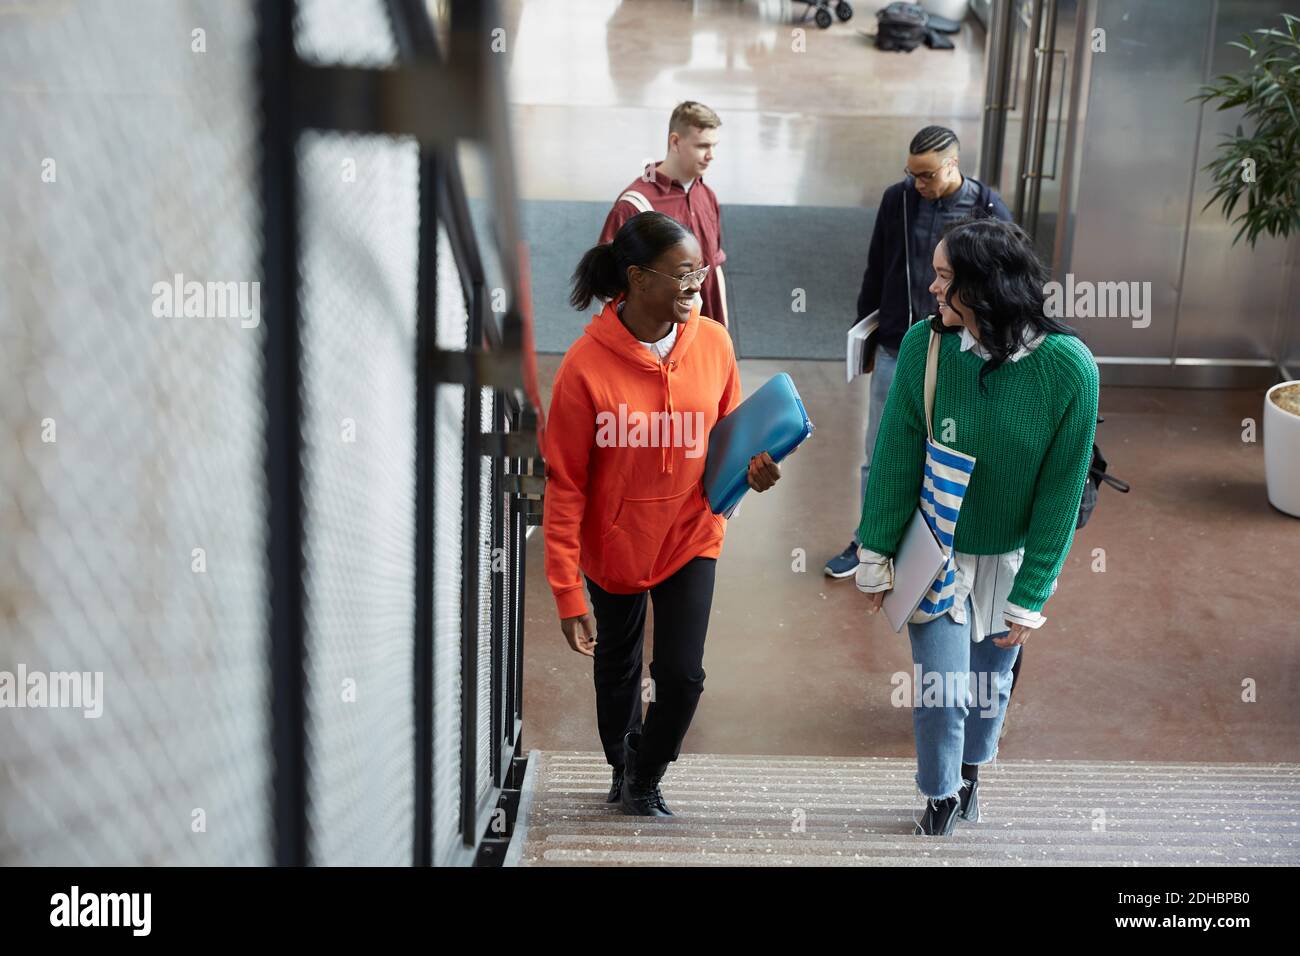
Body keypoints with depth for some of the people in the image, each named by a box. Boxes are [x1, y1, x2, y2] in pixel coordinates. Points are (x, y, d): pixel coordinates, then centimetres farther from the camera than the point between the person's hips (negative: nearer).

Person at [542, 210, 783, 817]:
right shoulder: (586, 366, -23)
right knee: (616, 667, 20)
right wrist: (568, 593, -17)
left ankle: (646, 779, 29)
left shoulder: (713, 343, -11)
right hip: (614, 543, -2)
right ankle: (621, 769, 49)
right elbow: (565, 487, -17)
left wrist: (751, 466, -17)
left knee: (682, 674, -2)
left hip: (690, 535, 2)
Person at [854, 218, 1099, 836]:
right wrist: (877, 555, -4)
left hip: (1009, 555, 0)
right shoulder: (925, 344, -19)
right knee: (942, 692, 1)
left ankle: (970, 771, 49)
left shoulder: (1068, 368, -23)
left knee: (991, 679, 19)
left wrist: (1030, 597, -11)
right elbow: (894, 458, -9)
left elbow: (1062, 489, -15)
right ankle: (940, 800, 30)